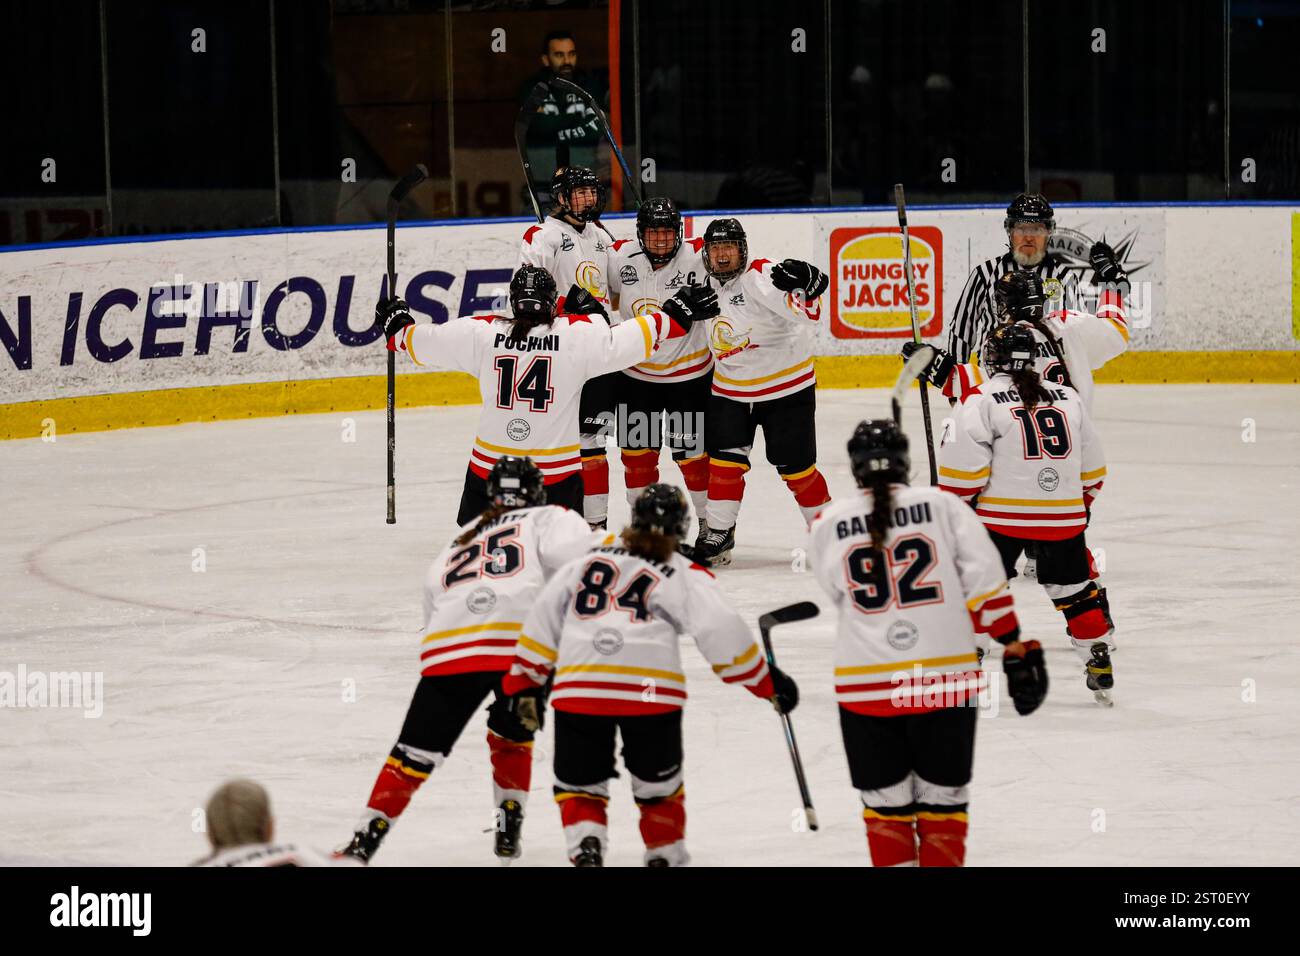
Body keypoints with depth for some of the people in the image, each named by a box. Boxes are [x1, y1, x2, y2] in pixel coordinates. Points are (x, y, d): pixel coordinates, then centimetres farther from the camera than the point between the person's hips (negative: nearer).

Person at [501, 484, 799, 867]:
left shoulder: (587, 561, 22)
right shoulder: (684, 576, 13)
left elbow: (542, 621, 18)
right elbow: (722, 631, -1)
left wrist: (525, 684, 22)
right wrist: (767, 682, 4)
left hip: (577, 686, 2)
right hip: (650, 690, -2)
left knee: (578, 787, 14)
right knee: (658, 786, 19)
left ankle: (585, 848, -9)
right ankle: (666, 856, 24)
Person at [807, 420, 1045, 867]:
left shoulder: (827, 525, 1)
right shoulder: (942, 506, -1)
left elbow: (840, 594, 10)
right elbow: (985, 582, -5)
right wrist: (1014, 646, -1)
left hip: (865, 687, 0)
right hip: (946, 679, 0)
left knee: (885, 807, 13)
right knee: (943, 801, 13)